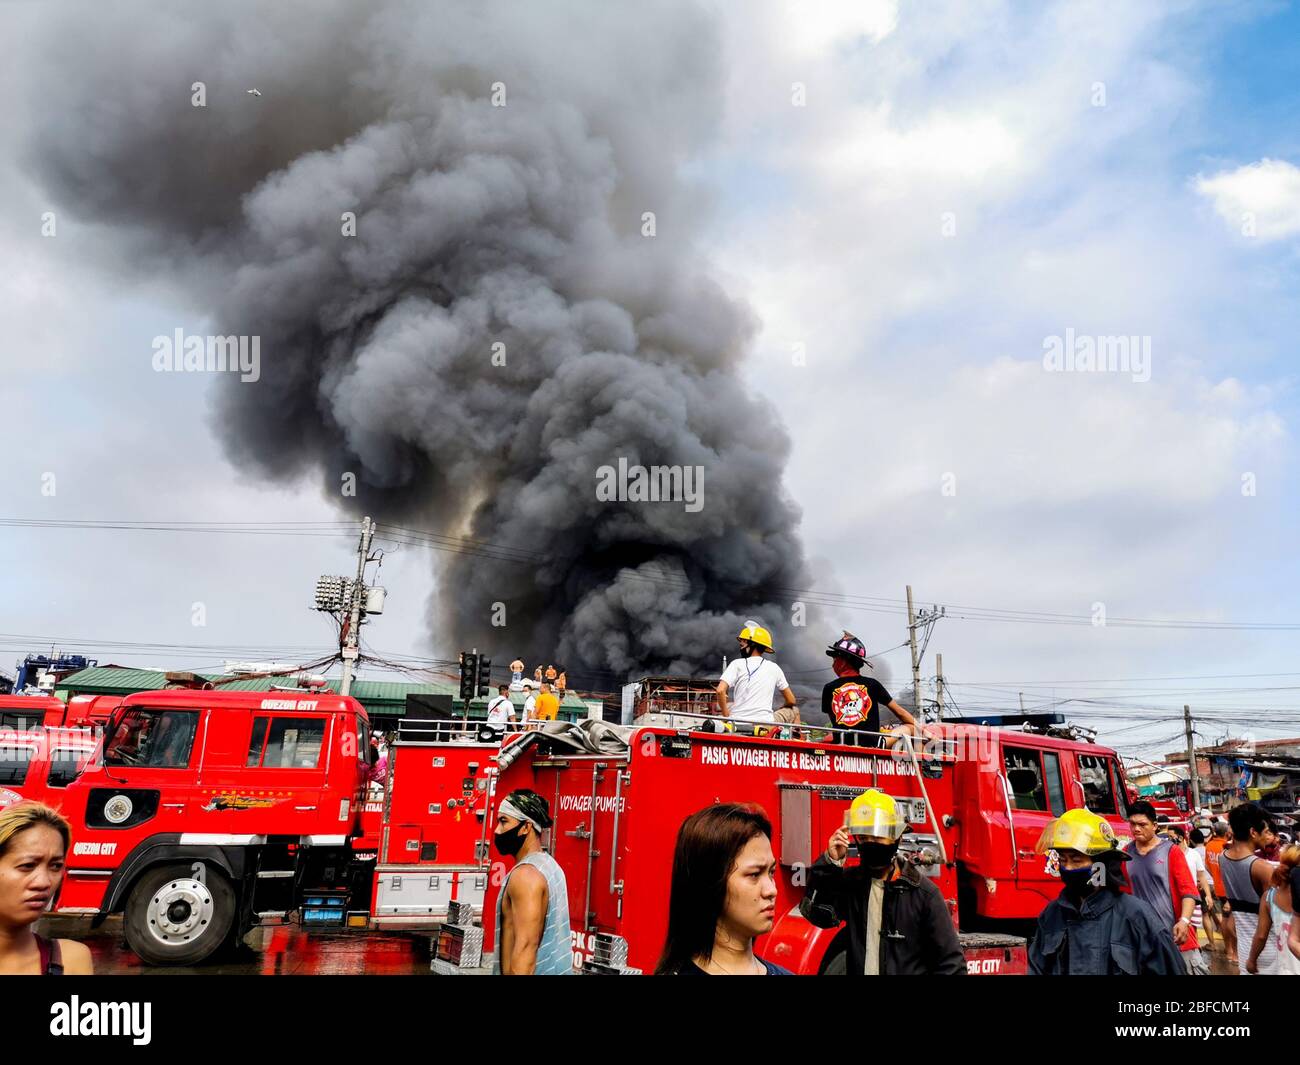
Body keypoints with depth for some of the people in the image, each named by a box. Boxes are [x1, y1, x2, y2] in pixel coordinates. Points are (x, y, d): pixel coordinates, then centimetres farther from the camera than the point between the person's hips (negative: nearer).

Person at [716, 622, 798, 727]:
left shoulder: (737, 664, 0)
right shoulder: (774, 668, 8)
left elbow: (720, 691, -14)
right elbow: (791, 700, 14)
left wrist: (726, 716, -1)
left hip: (738, 723, -1)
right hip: (765, 723, 1)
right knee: (793, 710, 24)